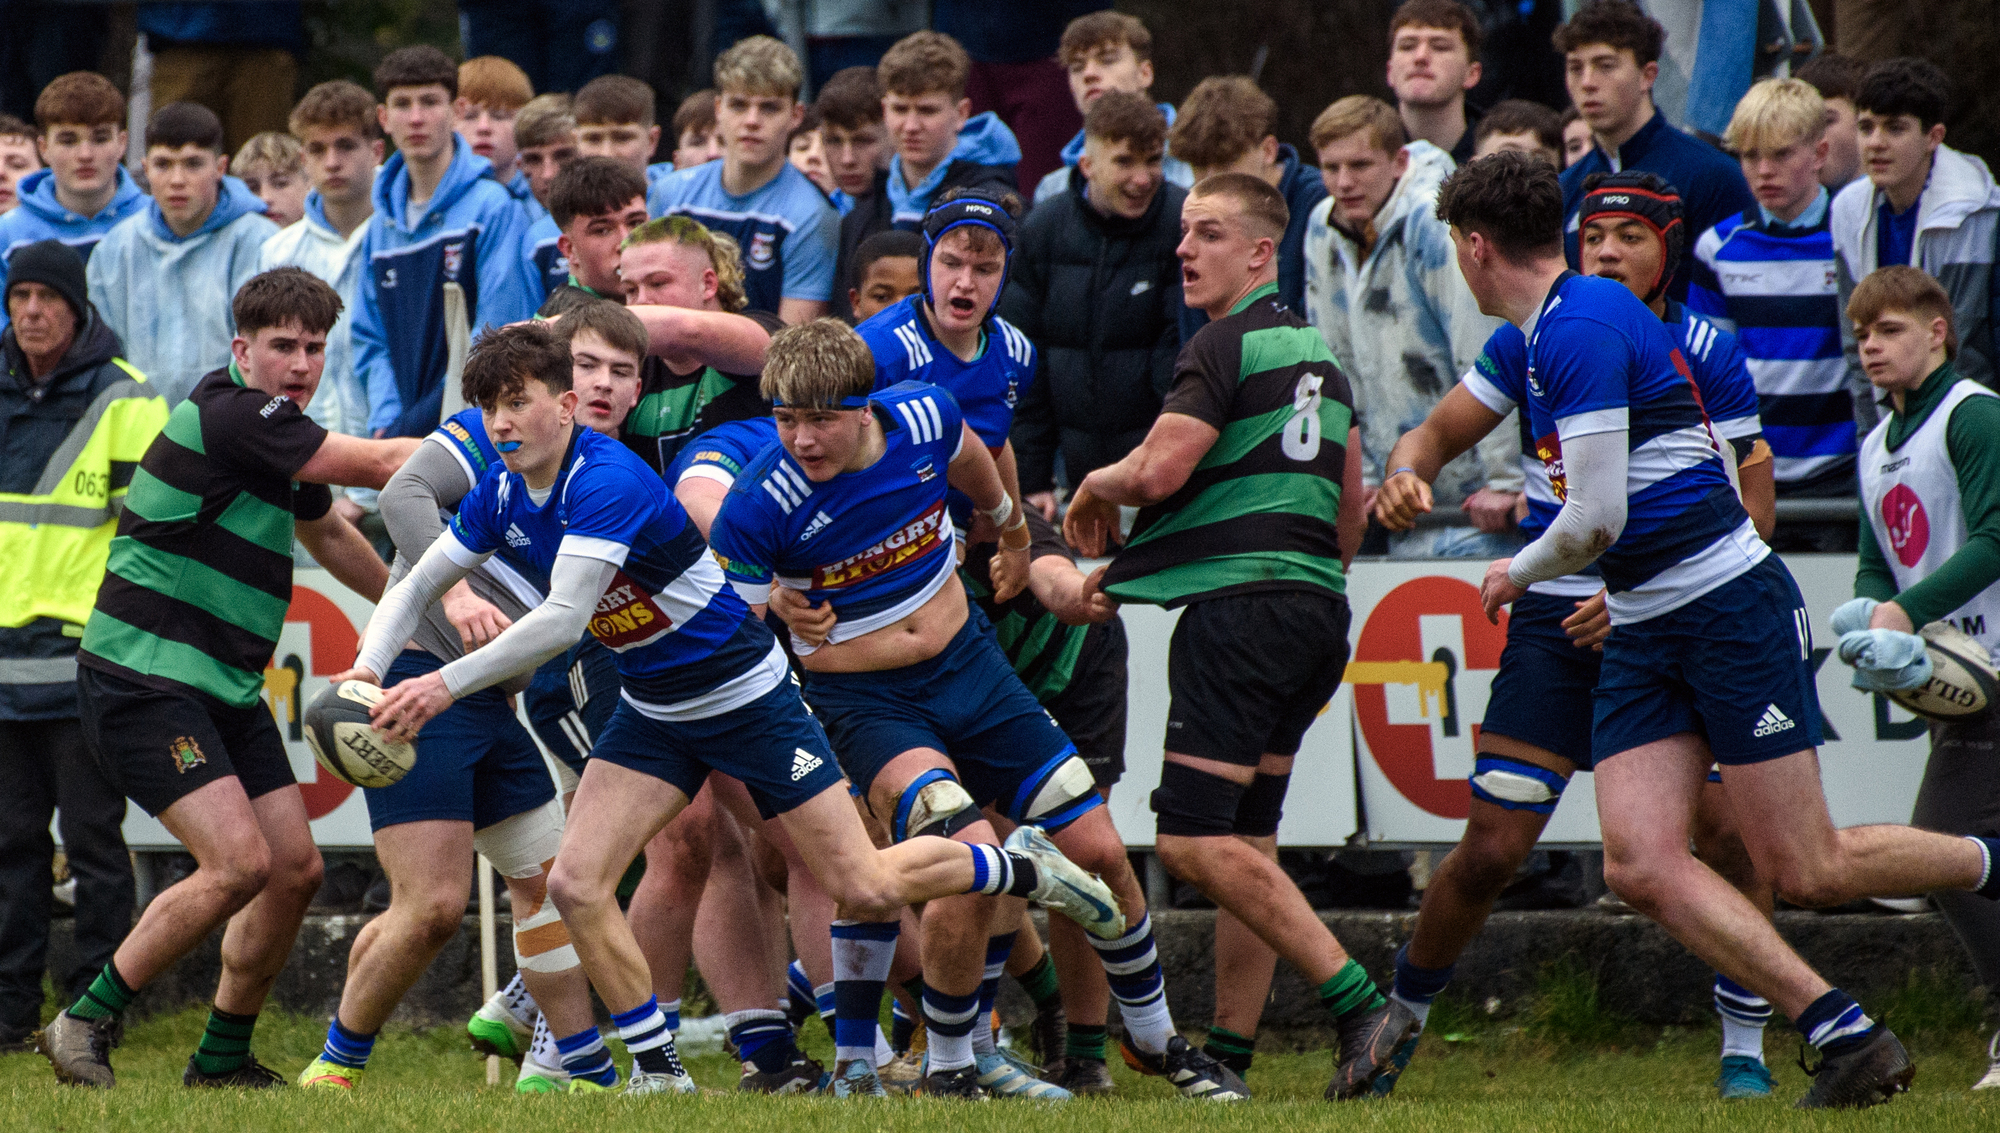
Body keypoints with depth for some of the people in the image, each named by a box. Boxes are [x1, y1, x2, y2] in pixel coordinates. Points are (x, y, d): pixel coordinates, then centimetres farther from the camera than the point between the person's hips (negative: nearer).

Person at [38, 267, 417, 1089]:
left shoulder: (280, 434, 13)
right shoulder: (231, 418, -18)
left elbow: (327, 534, 33)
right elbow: (381, 466, -19)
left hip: (225, 690, 10)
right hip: (144, 681, -10)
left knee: (295, 867, 5)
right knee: (238, 861, -20)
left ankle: (222, 1059, 19)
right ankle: (85, 1024, -7)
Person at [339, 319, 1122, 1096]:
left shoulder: (606, 483, -30)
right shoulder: (501, 495, -5)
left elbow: (562, 621, -38)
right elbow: (417, 586, 3)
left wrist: (448, 683, -40)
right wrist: (368, 668, -15)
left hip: (746, 696, -7)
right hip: (653, 711, 7)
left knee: (868, 889, -4)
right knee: (576, 885, -9)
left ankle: (1022, 871, 22)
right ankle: (659, 1072, 4)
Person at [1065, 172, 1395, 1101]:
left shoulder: (1226, 347, -9)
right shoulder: (1319, 353, 19)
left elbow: (1160, 469, -19)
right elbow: (1351, 510, 23)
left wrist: (1093, 489, 1)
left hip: (1238, 604, -9)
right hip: (1317, 606, 9)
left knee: (1193, 838, -12)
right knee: (1246, 841, 12)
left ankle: (1357, 1001, -21)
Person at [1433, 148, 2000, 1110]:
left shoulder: (1579, 329, -17)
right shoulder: (1549, 332, 14)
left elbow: (1597, 522, -20)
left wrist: (1518, 572, -2)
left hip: (1731, 608, -9)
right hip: (1643, 634, 9)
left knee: (1806, 874, -6)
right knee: (1640, 866, -8)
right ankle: (1843, 1032, -8)